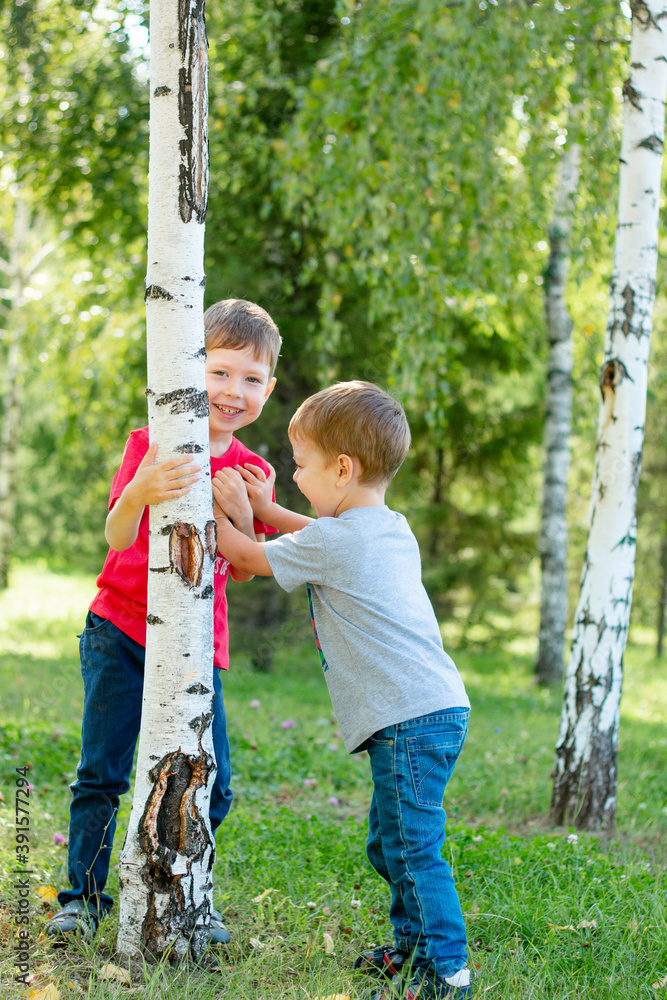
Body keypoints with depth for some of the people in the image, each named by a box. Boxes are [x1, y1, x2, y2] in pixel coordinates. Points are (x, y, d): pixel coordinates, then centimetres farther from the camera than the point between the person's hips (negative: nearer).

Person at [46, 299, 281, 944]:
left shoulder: (251, 472, 5)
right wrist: (139, 493, -40)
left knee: (210, 786, 1)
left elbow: (237, 572, 2)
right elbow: (117, 538, -18)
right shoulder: (150, 444, -6)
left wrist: (246, 515, -16)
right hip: (121, 631, -3)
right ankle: (84, 896, 12)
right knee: (101, 775, -3)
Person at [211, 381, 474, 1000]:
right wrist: (264, 508, 35)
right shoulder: (392, 529, 15)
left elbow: (246, 557, 3)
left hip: (410, 719, -10)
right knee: (390, 840, 20)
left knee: (414, 845, -9)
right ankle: (413, 944, 30)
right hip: (437, 708, 10)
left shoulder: (330, 543, -12)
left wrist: (215, 509, 19)